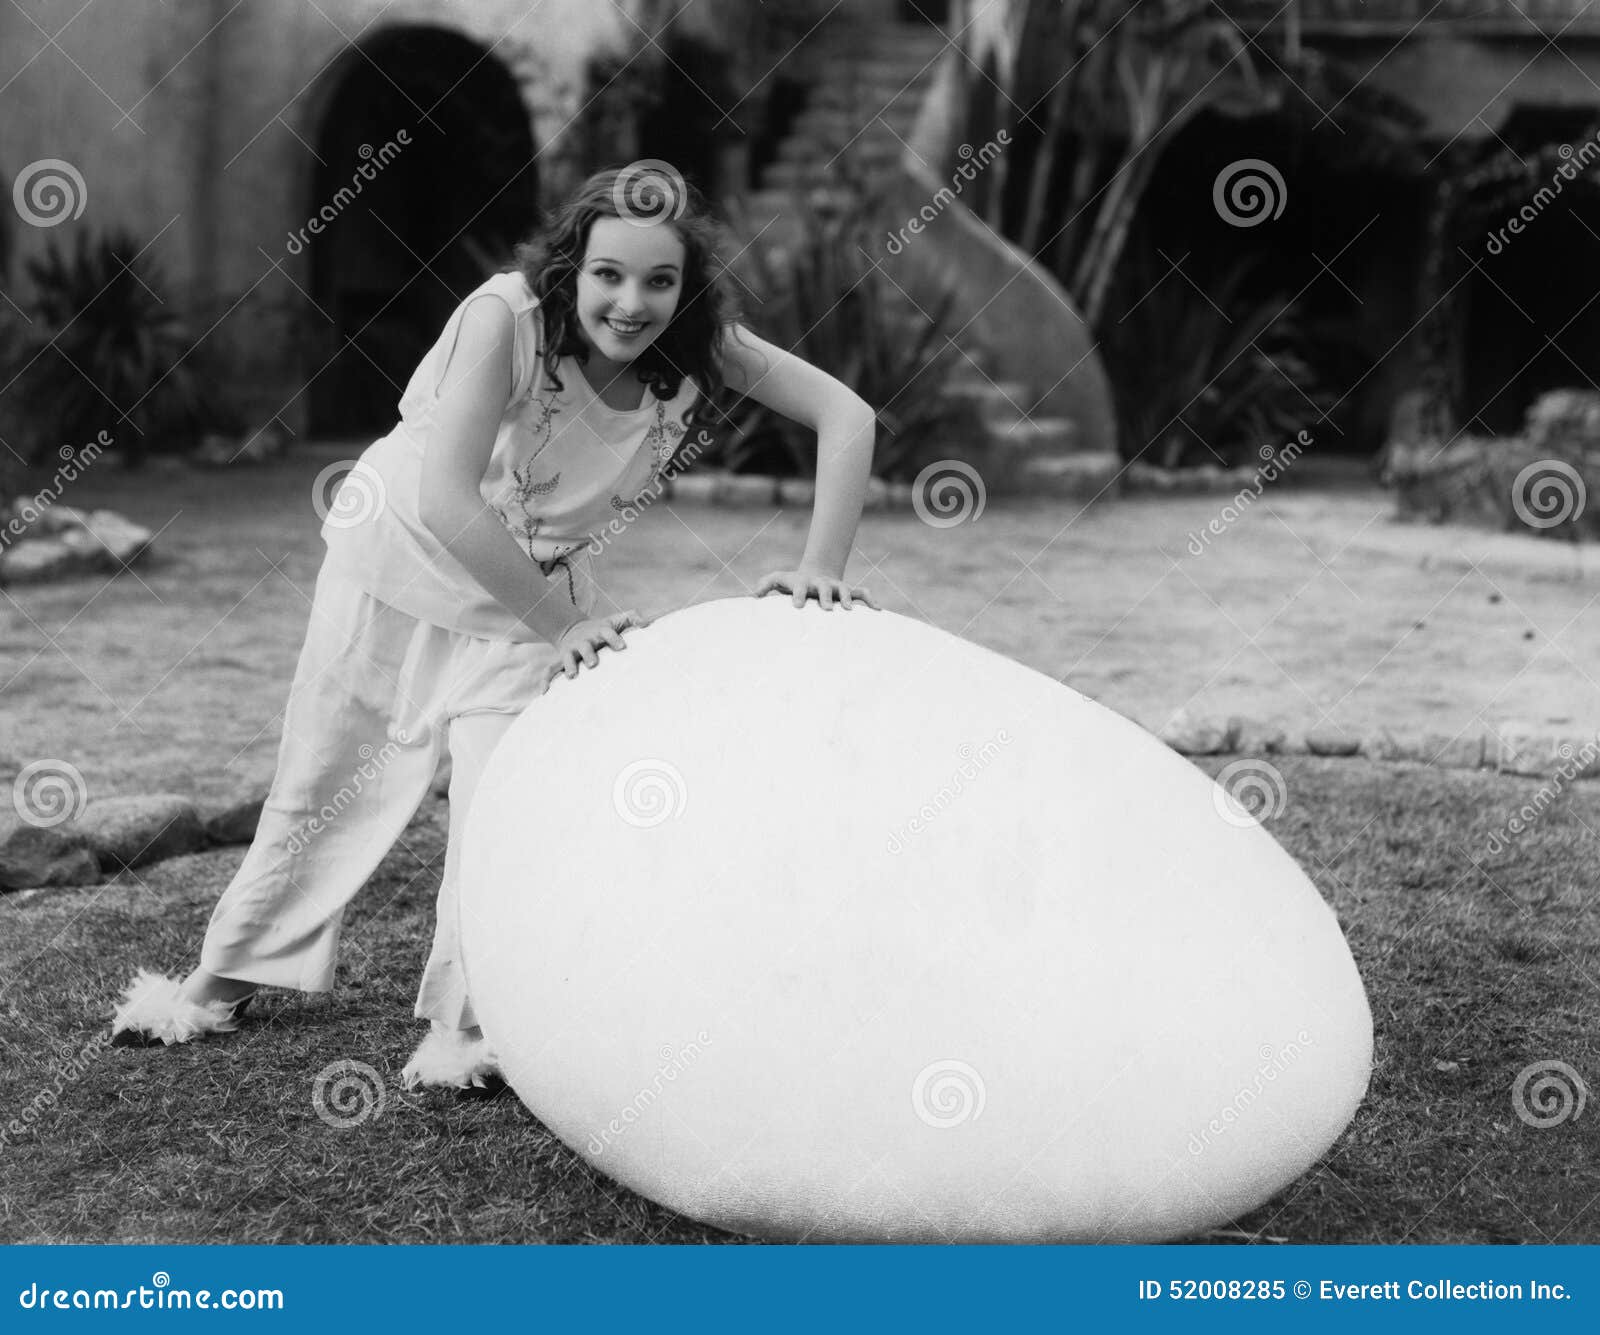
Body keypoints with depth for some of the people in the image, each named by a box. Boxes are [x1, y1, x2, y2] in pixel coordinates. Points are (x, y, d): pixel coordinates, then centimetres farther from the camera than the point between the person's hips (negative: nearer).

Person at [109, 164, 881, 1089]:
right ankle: (230, 977, 34)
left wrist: (822, 568, -35)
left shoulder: (700, 346, -23)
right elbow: (446, 498, -41)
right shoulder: (507, 318, -35)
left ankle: (465, 1018, 4)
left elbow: (847, 415, -23)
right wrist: (567, 624, -39)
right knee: (325, 777, 12)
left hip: (531, 583, 2)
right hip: (403, 543, -2)